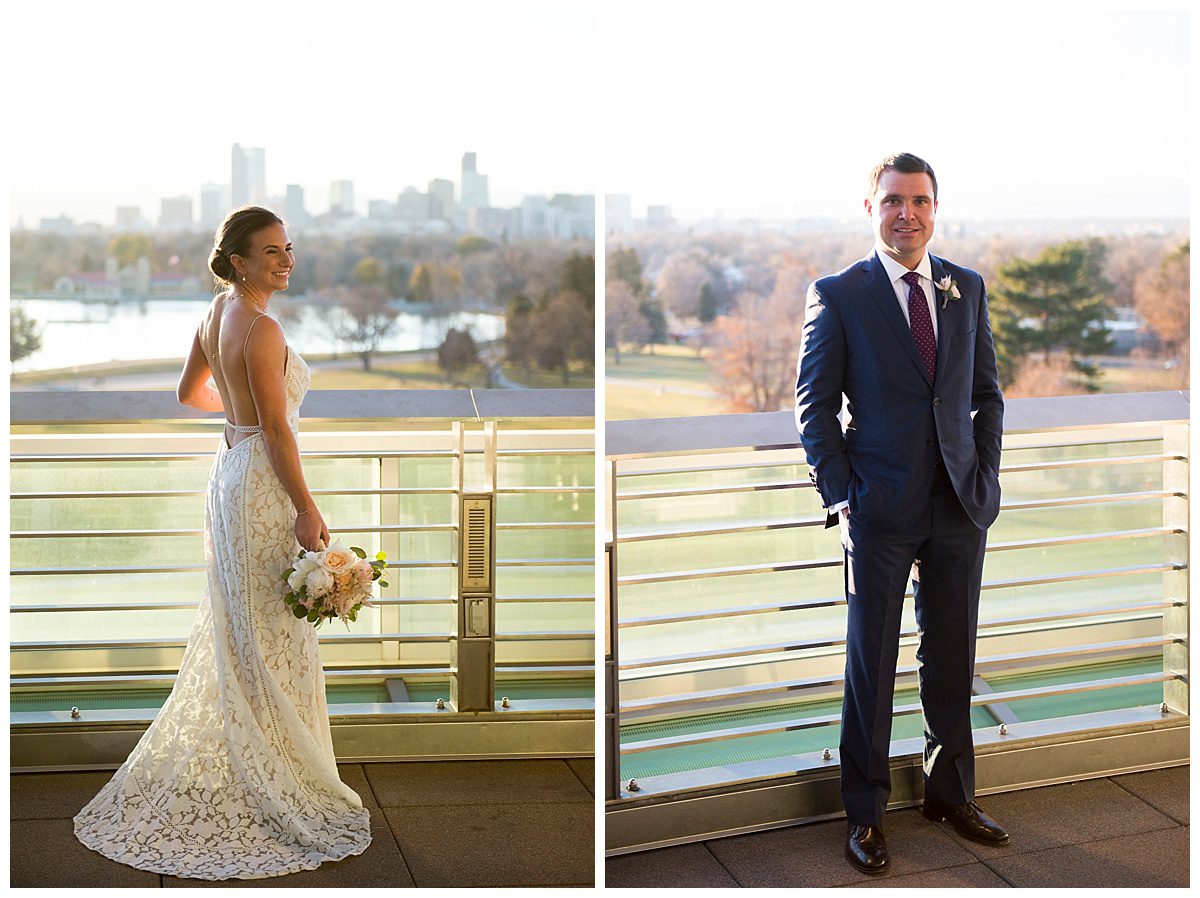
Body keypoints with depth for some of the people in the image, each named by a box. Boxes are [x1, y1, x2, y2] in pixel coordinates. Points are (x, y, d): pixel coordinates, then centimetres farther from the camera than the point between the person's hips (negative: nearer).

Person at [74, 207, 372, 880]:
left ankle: (223, 770, 31)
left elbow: (190, 392, 21)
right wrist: (307, 510, -20)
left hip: (230, 471, 9)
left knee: (234, 634, 18)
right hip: (264, 486, -9)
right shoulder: (260, 329, -21)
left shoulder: (217, 313, 7)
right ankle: (277, 785, 10)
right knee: (271, 640, 0)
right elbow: (276, 431, -23)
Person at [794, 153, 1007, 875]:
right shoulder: (838, 294, -2)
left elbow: (987, 391, 14)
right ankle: (865, 811, 17)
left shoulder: (967, 288, 9)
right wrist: (841, 495, -8)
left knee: (953, 659, 13)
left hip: (961, 505, 4)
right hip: (882, 509, -3)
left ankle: (951, 793, 30)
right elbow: (814, 404, -2)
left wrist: (986, 476, 3)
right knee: (871, 662, 4)